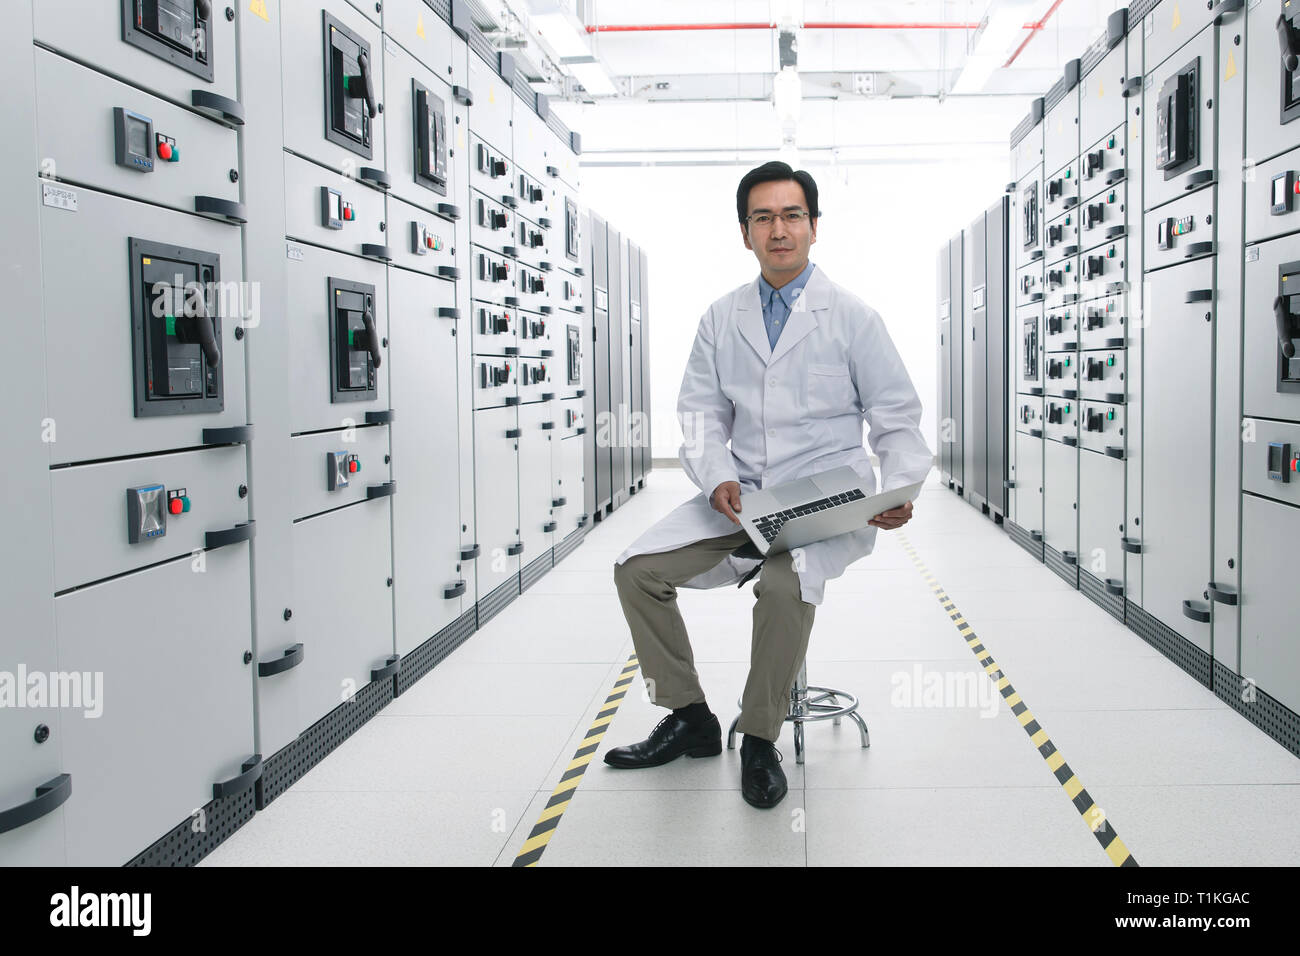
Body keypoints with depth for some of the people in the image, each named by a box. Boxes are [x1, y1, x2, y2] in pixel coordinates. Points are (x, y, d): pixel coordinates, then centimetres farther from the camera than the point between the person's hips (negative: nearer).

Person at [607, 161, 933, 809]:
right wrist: (717, 478, -11)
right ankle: (689, 718, 7)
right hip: (741, 497, 5)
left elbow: (897, 419, 3)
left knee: (785, 583, -34)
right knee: (636, 569, -11)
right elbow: (701, 412, 9)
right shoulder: (721, 318, 11)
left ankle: (760, 740, -10)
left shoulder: (853, 317, 1)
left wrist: (898, 492, -16)